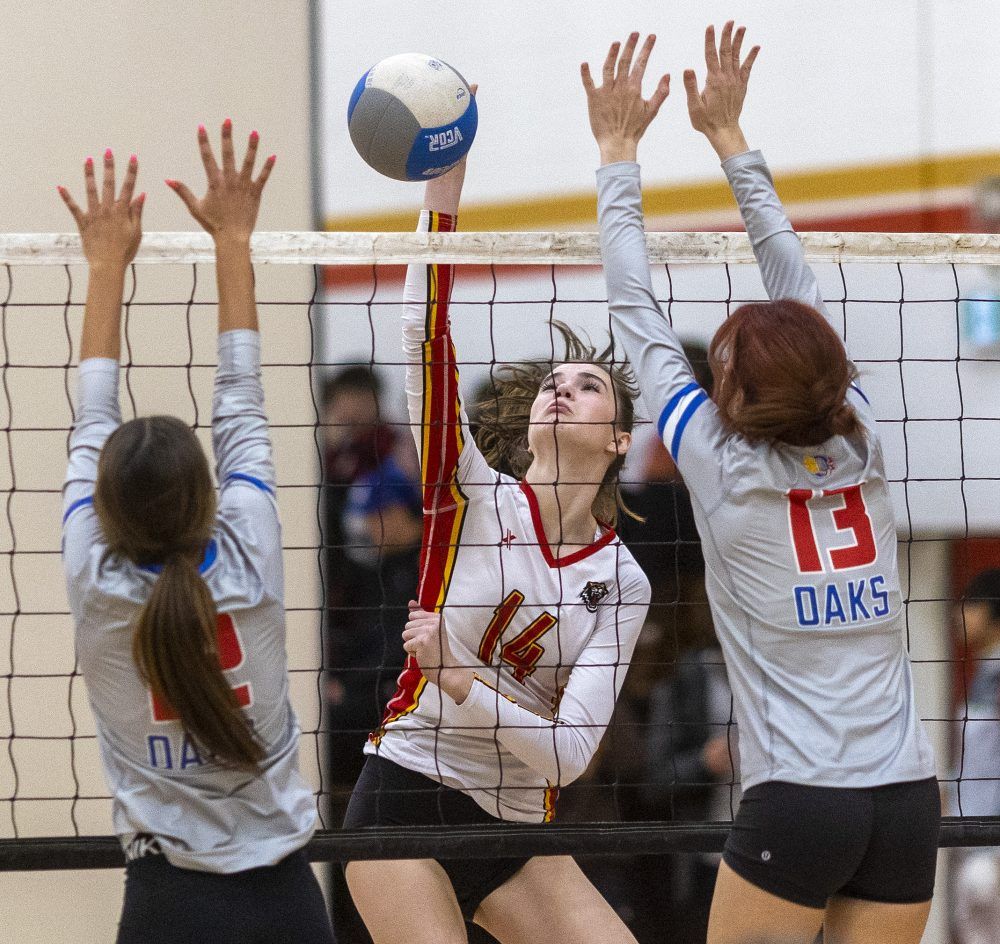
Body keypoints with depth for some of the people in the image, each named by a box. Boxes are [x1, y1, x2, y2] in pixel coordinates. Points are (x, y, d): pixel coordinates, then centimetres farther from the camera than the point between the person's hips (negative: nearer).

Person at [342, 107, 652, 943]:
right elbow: (426, 333, -14)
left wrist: (461, 680, -21)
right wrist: (443, 185, -22)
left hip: (518, 829, 3)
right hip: (406, 803, -3)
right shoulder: (473, 496, -1)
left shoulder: (621, 582, 3)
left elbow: (571, 752, -7)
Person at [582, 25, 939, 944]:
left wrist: (619, 154, 13)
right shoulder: (861, 448, 4)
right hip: (909, 800, 5)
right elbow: (800, 297, 16)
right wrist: (730, 137, 22)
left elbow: (637, 314, 4)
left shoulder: (725, 471, -5)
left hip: (797, 806, -5)